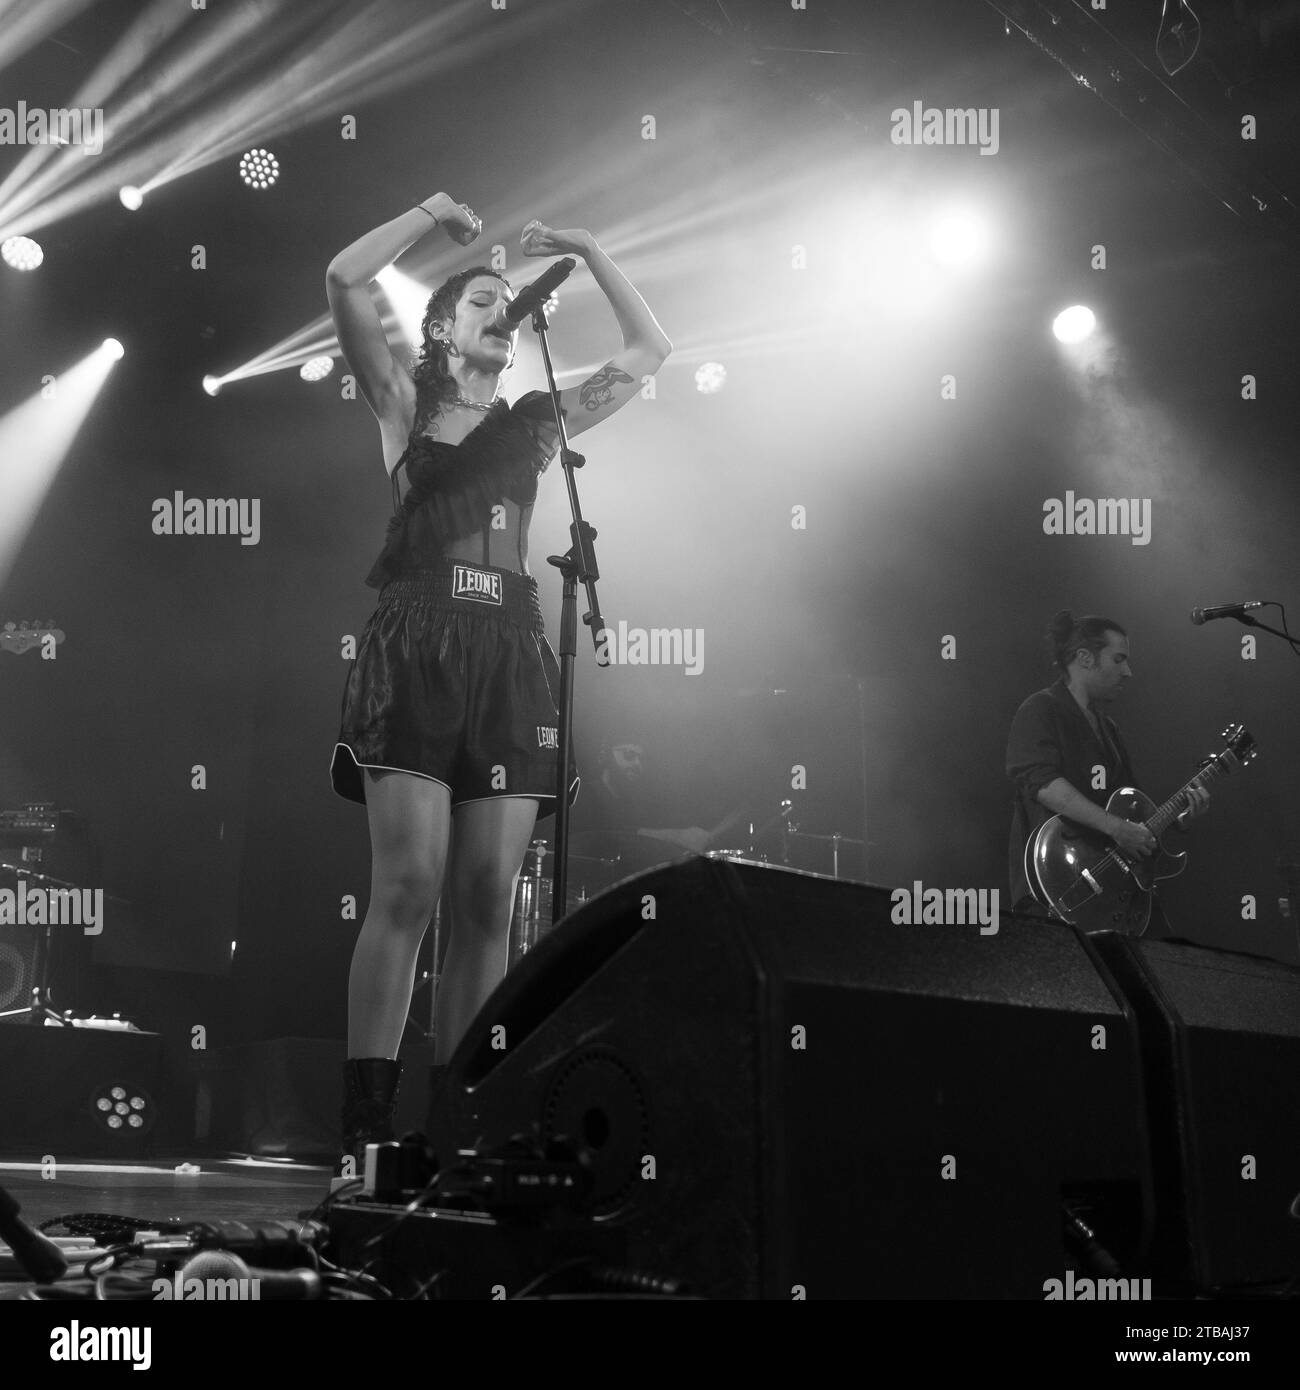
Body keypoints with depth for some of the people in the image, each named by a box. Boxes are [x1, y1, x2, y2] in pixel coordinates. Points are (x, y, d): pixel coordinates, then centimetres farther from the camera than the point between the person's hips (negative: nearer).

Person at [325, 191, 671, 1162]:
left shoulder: (536, 424, 23)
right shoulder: (405, 405, 15)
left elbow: (651, 351, 24)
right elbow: (346, 281, 3)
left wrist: (587, 250, 23)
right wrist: (433, 214, 12)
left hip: (511, 655, 3)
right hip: (418, 645, -3)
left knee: (488, 902, -3)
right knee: (409, 887, -13)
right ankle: (367, 1127, -11)